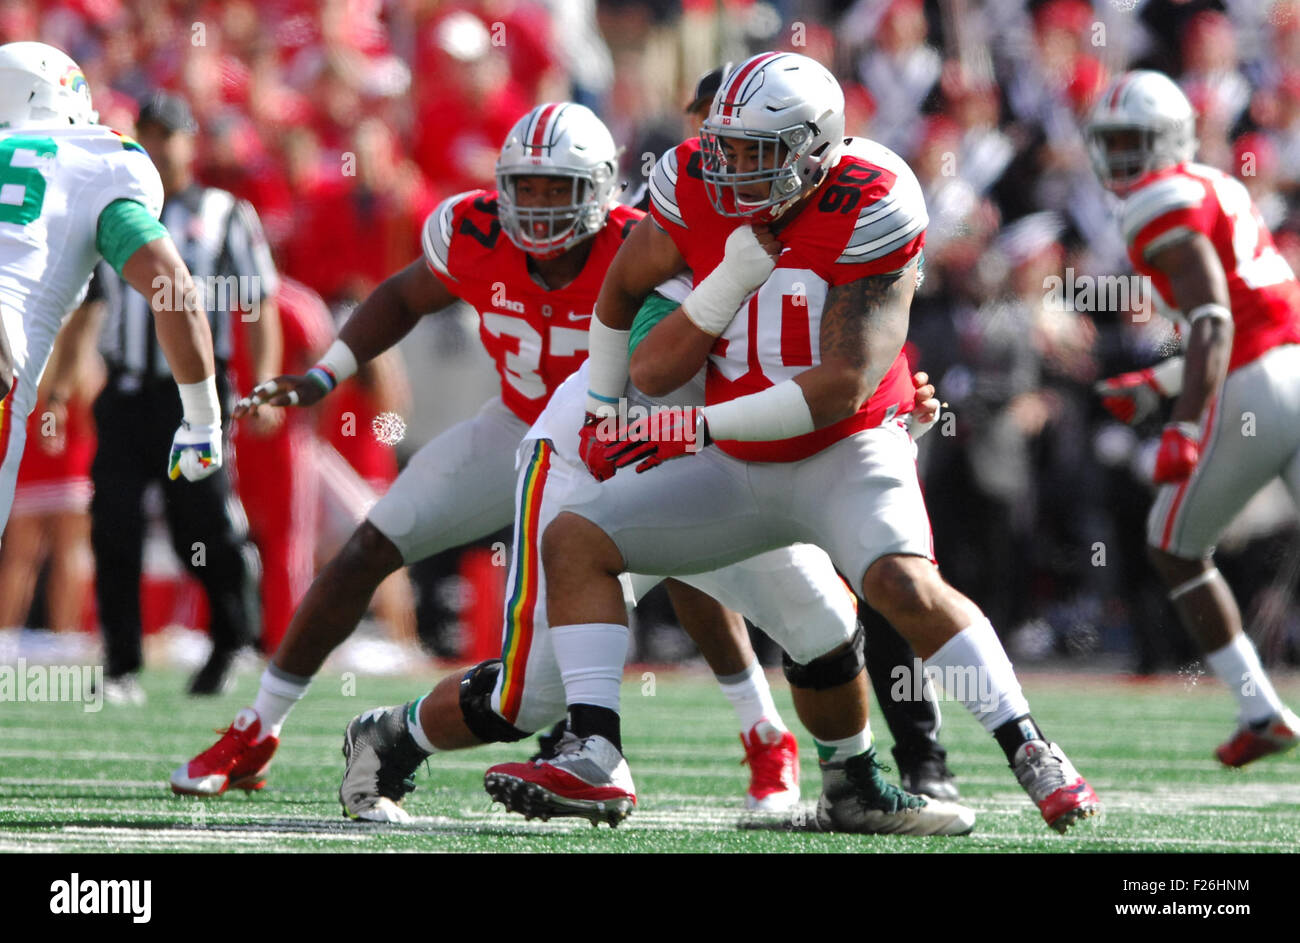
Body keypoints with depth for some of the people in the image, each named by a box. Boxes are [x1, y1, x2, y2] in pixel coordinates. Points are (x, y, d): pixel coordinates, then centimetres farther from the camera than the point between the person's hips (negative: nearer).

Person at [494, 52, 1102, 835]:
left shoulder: (867, 211, -22)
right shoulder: (697, 188, -7)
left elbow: (842, 388, -25)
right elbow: (624, 291, 12)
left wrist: (701, 427, -22)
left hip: (847, 452, -6)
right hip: (739, 470, 6)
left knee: (903, 581, -32)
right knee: (574, 540, -1)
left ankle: (1033, 754, -23)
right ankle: (596, 757, -10)